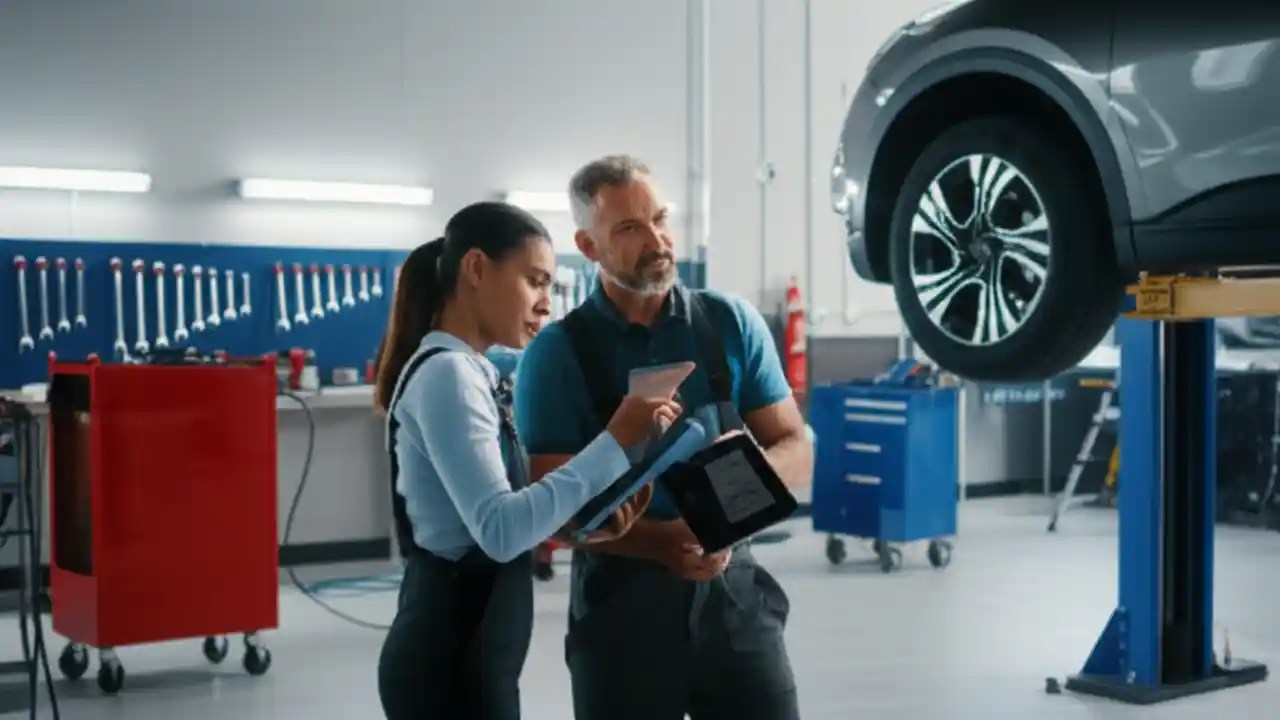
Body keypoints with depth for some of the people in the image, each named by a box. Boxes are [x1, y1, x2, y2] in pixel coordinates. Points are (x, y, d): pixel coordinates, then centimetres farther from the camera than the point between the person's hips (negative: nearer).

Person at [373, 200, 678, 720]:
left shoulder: (465, 372, 12)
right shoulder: (448, 375, -18)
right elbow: (499, 530, -27)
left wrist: (582, 517, -3)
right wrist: (614, 444, -25)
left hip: (457, 655, 10)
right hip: (451, 666, -10)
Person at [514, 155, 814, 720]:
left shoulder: (732, 323, 3)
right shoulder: (557, 353, -4)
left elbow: (796, 451, 6)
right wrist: (661, 543, -23)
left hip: (734, 590, 2)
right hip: (621, 603, -1)